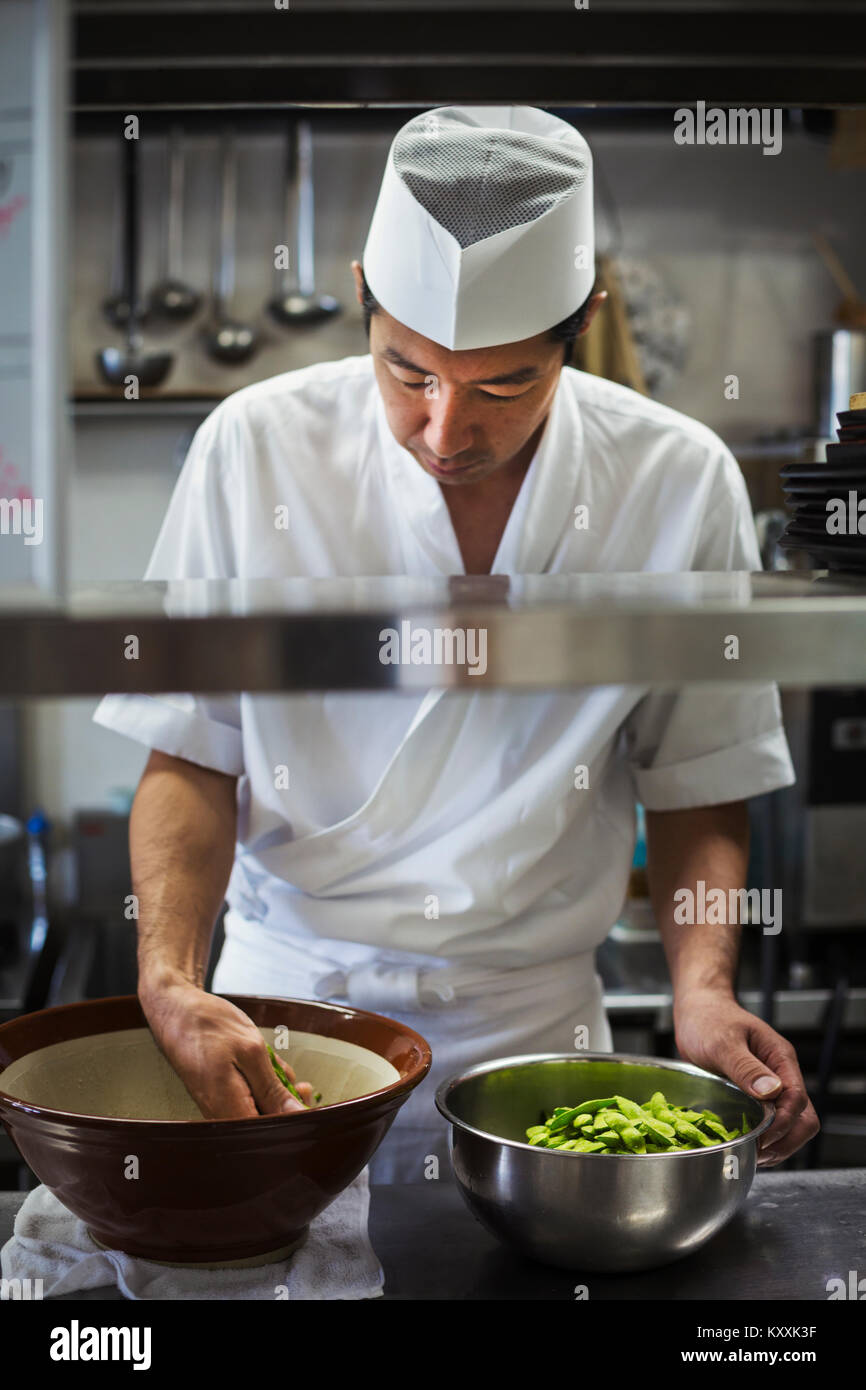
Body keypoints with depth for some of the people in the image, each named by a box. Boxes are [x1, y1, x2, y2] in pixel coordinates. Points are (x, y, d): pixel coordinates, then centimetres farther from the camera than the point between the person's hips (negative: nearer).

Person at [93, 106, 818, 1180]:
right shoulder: (254, 447, -9)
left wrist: (702, 989, -11)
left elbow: (695, 784, 4)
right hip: (282, 1006, 0)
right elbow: (192, 757, -4)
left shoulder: (681, 482, -7)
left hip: (533, 1033, 1)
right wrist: (171, 980, -18)